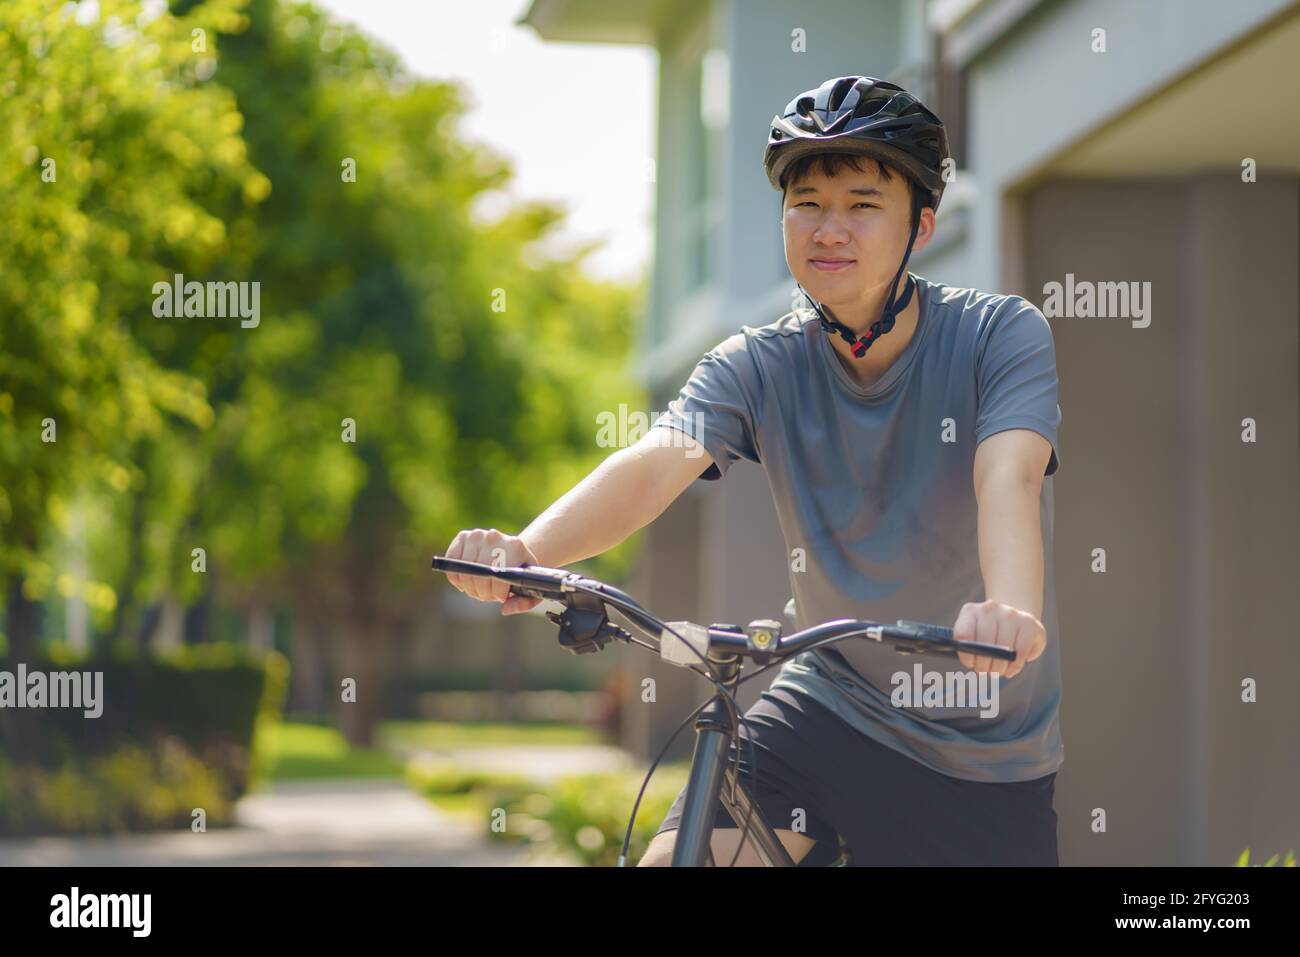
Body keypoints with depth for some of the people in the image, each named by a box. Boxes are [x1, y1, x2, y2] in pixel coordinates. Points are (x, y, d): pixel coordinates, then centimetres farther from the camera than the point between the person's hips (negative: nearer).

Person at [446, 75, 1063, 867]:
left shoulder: (1001, 335, -12)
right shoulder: (759, 366, -6)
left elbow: (1008, 476, -31)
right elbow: (657, 462, -23)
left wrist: (1010, 610, -53)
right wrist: (524, 551, -44)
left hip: (984, 751, -2)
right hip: (832, 705, 2)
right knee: (676, 858, -17)